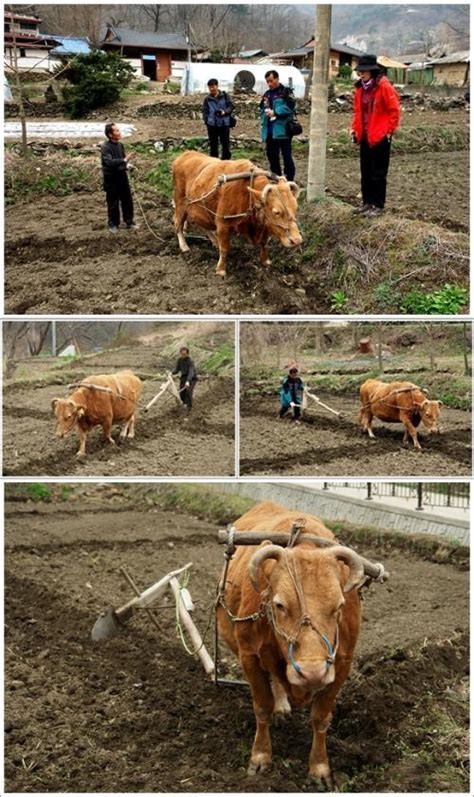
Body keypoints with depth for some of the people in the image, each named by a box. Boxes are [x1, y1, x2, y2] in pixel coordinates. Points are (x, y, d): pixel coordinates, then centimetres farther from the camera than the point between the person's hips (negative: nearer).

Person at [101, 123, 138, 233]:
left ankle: (129, 222, 23)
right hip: (111, 178, -6)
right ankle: (113, 224, 17)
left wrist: (127, 164, 1)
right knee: (113, 202, 4)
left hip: (122, 175, 6)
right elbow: (109, 162, -31)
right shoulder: (106, 147, -17)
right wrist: (124, 160, -37)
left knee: (127, 200, 10)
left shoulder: (120, 145, 5)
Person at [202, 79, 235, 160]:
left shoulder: (225, 96, 3)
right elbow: (205, 111, 8)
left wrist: (224, 112, -17)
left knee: (226, 144, 0)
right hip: (212, 125, 1)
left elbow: (231, 106, 1)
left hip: (224, 124, -1)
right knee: (213, 144, 7)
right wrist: (207, 121, -5)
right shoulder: (207, 99, 6)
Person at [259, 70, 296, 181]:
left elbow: (290, 107, -16)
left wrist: (275, 112, -18)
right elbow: (262, 110, 23)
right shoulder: (267, 94, 18)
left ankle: (289, 179, -5)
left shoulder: (286, 92, -3)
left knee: (286, 156, -7)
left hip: (282, 131, -7)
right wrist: (263, 123, 3)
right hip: (269, 131, 7)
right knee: (271, 155, 13)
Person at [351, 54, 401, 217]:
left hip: (380, 137, -7)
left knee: (378, 173, 0)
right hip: (364, 136, 7)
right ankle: (367, 202, 22)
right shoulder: (360, 87, 8)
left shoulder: (384, 86, -14)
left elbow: (394, 110, -11)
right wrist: (355, 128, 8)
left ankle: (378, 205, 6)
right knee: (366, 173, 13)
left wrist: (389, 131, -11)